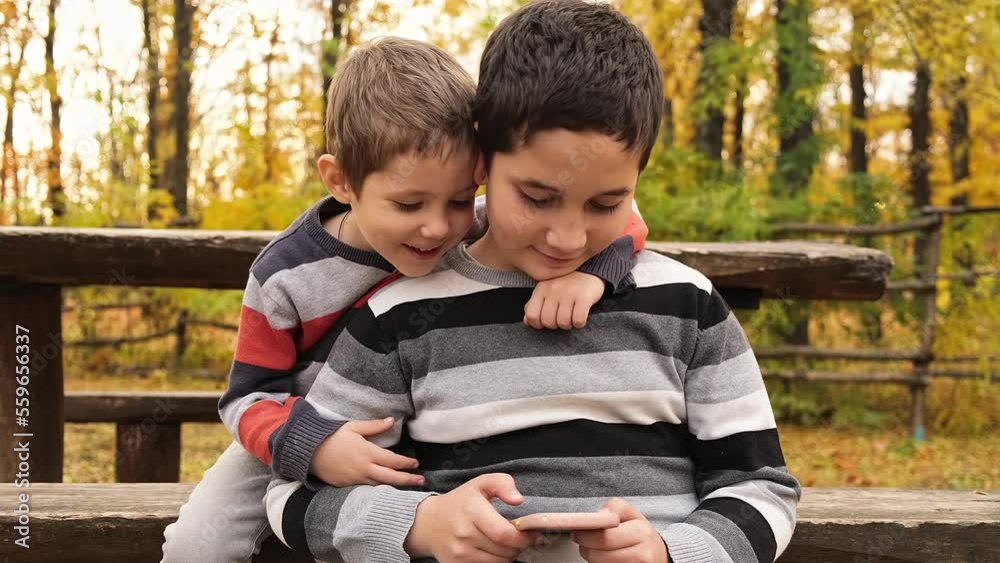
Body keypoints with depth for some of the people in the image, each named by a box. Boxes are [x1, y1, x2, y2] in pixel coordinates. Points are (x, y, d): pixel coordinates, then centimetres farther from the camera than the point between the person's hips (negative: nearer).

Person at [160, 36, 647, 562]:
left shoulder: (482, 236, -25)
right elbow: (250, 396, -16)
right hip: (300, 438, 0)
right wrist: (312, 444, -37)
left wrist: (589, 267, -44)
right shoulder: (285, 279, -24)